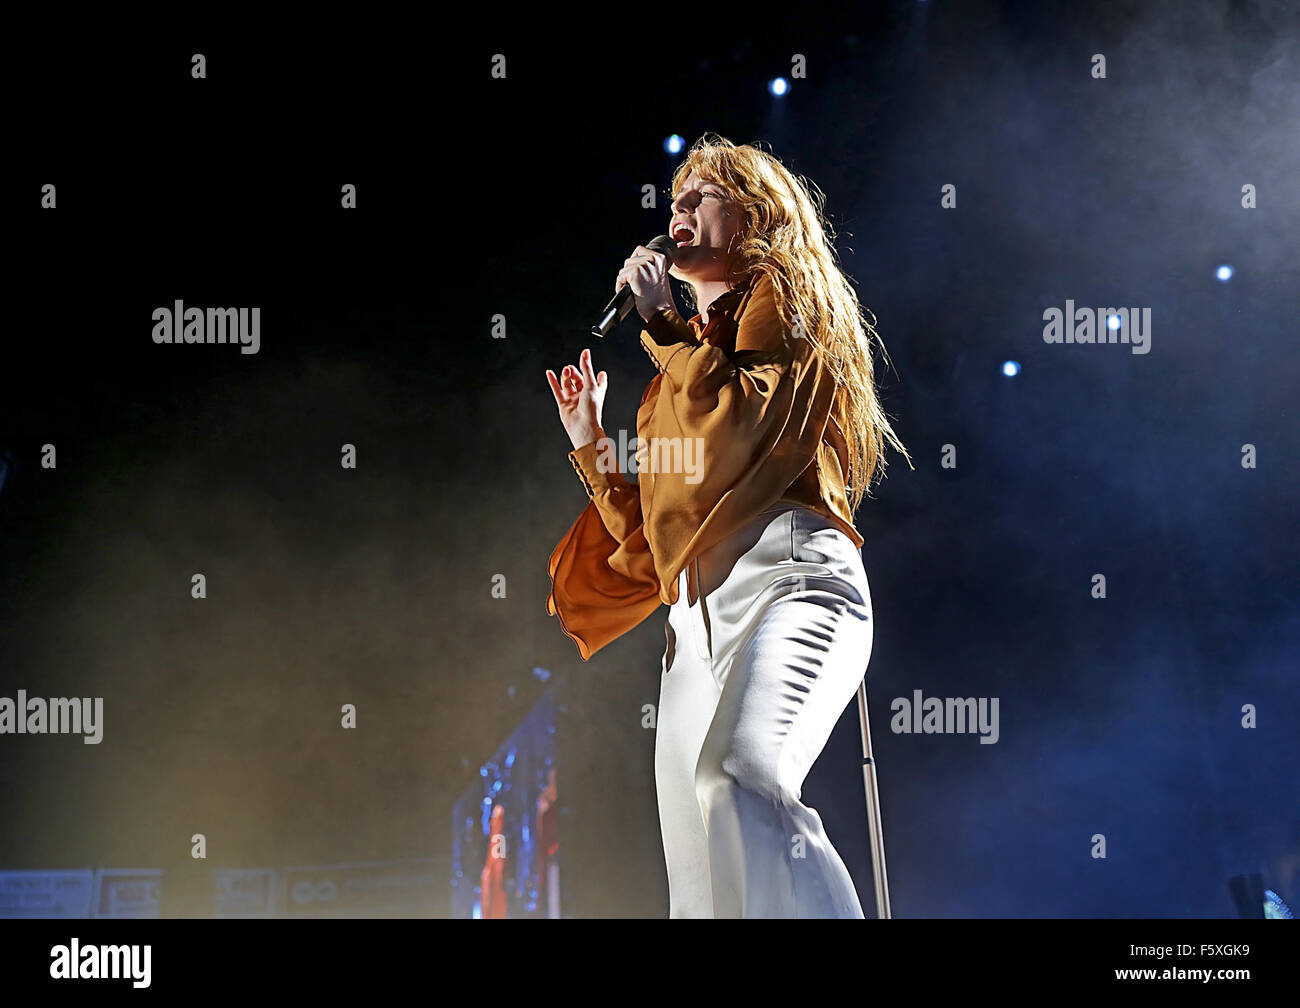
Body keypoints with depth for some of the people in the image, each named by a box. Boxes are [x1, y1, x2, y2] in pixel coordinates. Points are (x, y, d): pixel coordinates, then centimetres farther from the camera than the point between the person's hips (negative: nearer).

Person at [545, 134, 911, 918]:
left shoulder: (783, 298, 13)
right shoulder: (688, 353, 33)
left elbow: (741, 427, -9)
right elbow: (648, 541, 31)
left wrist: (663, 321, 1)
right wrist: (591, 442, 28)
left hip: (789, 574, -7)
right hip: (698, 609, 7)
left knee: (740, 780, -36)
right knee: (698, 879, -6)